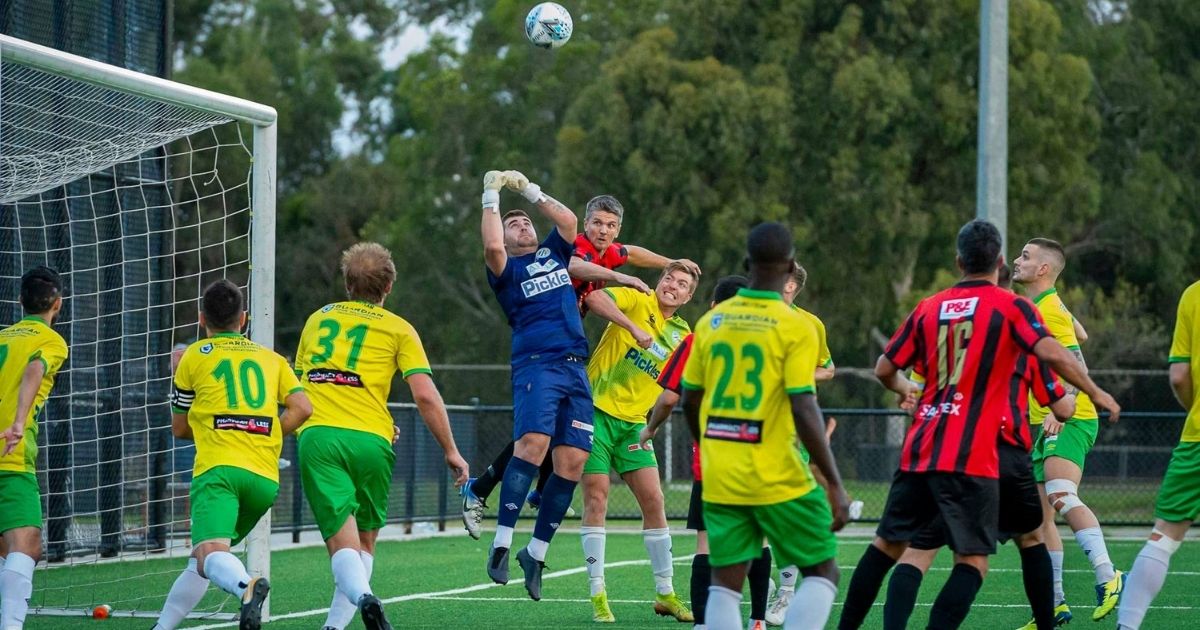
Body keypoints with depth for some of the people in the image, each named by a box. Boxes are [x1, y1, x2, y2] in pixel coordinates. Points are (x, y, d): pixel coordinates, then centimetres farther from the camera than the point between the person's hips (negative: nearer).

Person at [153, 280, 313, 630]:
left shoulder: (195, 356, 13)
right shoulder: (271, 358, 21)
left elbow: (179, 428, 20)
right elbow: (302, 408, 6)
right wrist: (266, 439, 15)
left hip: (218, 468, -5)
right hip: (266, 476, 5)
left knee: (209, 554, -24)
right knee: (202, 558, 21)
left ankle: (246, 587, -54)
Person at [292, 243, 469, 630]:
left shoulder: (318, 319, 20)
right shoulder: (398, 329, 10)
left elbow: (296, 388, 28)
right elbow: (426, 397, 0)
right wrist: (451, 452, 9)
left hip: (315, 436, 1)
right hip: (370, 440, -1)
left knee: (342, 540, -8)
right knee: (365, 541, 15)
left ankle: (363, 597, -37)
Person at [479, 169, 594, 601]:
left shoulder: (554, 254, 26)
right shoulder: (506, 269, 11)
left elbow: (570, 221, 12)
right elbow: (491, 247, -10)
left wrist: (528, 190, 15)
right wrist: (491, 198, 0)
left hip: (576, 370, 5)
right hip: (536, 365, -5)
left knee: (572, 461, -4)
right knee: (533, 441, -27)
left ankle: (537, 551, 6)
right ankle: (502, 542, -30)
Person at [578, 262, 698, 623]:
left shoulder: (683, 336, 11)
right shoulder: (637, 302, -4)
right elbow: (594, 297, -22)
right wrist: (633, 326, -29)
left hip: (633, 421, 5)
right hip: (597, 411, -5)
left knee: (653, 500, 2)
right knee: (596, 498, -7)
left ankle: (665, 593, 12)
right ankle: (597, 595, -2)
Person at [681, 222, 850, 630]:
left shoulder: (711, 322, 5)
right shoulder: (795, 327, -10)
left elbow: (690, 404, 12)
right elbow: (804, 411, -16)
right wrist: (834, 484, -11)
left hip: (721, 479, 4)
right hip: (779, 480, -4)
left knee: (726, 581, 7)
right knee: (822, 572, 8)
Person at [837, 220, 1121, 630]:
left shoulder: (928, 308, 12)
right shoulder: (1010, 307, -1)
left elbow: (884, 369, 17)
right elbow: (1051, 353, -16)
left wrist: (903, 389, 39)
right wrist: (1095, 393, -4)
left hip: (918, 452, 5)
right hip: (970, 458, -5)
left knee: (887, 545, 17)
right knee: (973, 561, -3)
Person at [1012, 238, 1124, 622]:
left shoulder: (1050, 309, -12)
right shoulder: (1031, 308, 16)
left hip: (1069, 421, -10)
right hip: (1043, 424, 10)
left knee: (1061, 495, -31)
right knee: (1040, 517, 8)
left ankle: (1107, 578, -37)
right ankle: (1055, 604, 14)